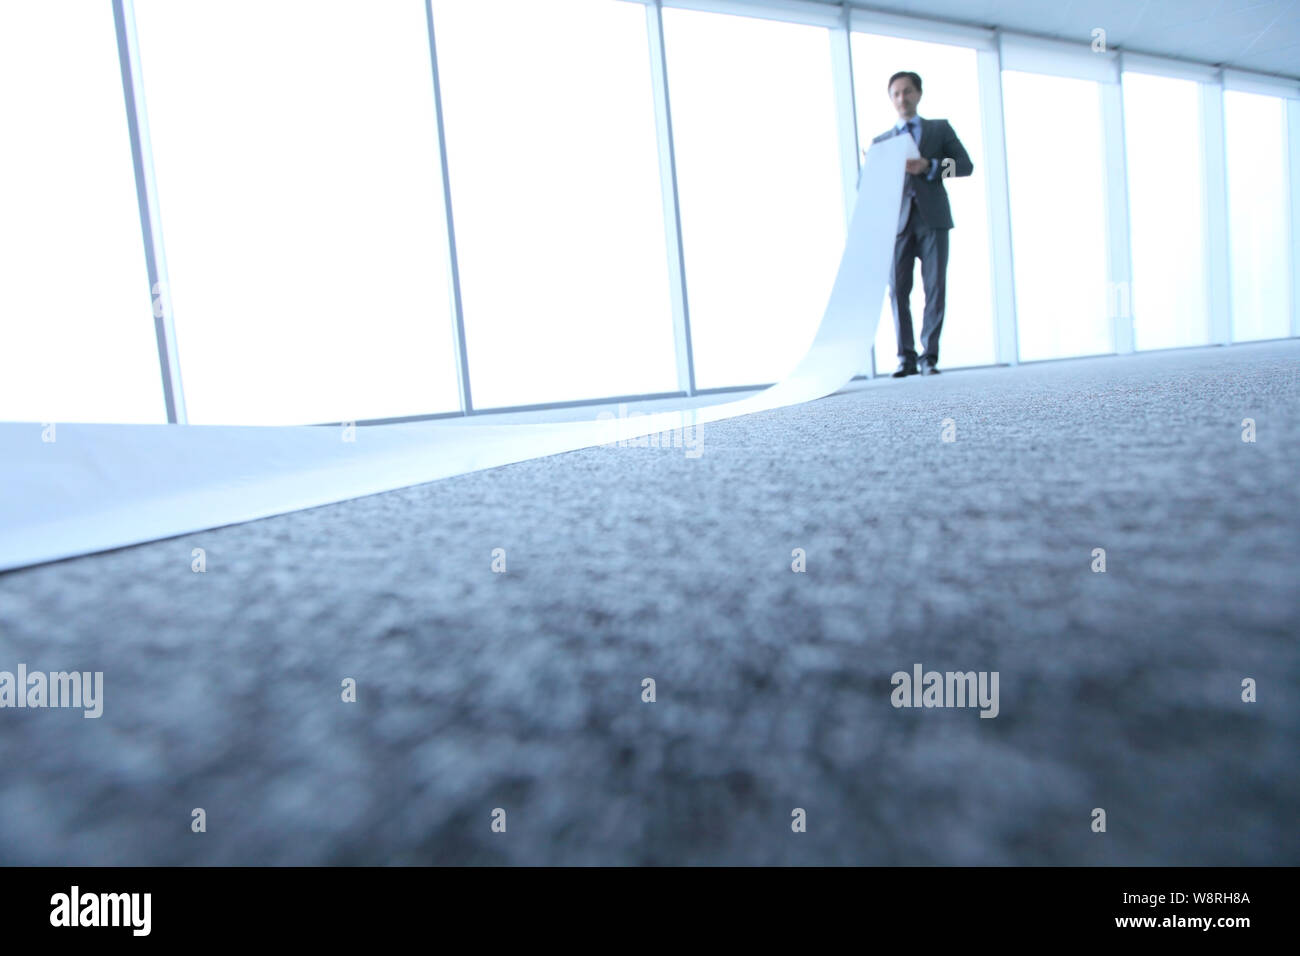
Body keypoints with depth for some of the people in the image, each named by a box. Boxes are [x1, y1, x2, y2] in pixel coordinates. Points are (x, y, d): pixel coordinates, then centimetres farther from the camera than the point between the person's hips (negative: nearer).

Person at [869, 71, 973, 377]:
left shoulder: (940, 128, 17)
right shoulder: (881, 141, 20)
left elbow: (965, 165, 7)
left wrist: (929, 166, -8)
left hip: (932, 218, -1)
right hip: (898, 221, 1)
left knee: (935, 288, -6)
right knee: (898, 290, -7)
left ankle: (929, 356, -1)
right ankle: (906, 358, -2)